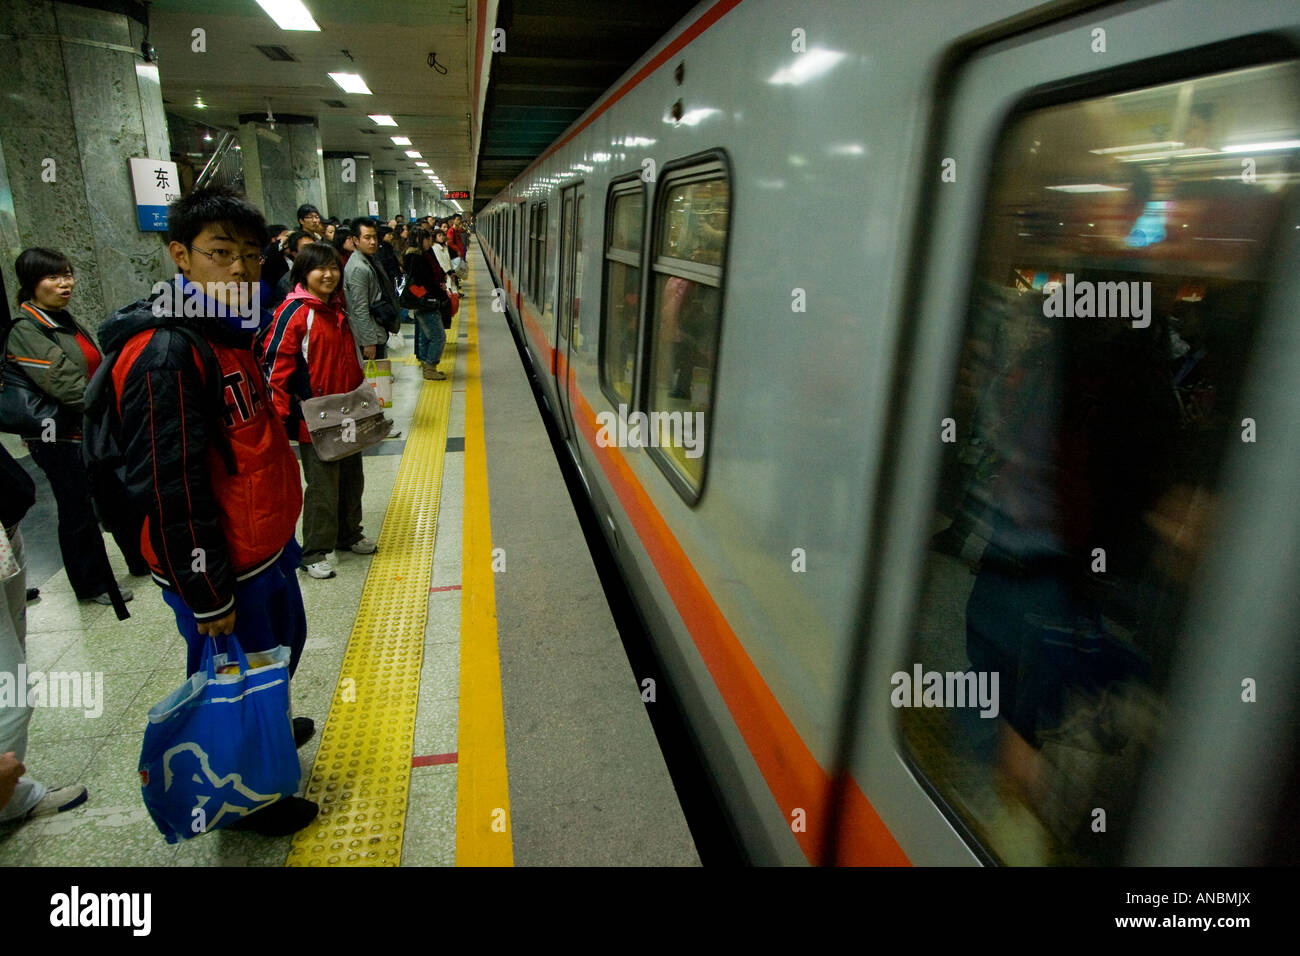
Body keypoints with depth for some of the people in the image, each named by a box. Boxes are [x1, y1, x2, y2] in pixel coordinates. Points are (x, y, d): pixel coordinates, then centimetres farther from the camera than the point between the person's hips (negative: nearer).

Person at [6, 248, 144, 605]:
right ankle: (93, 585, 23)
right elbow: (67, 387, -24)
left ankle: (143, 560, 34)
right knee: (78, 514, 7)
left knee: (122, 499, 17)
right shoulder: (24, 331, -17)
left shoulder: (67, 322, 9)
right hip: (63, 441, -7)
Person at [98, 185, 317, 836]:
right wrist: (209, 599, -21)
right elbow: (170, 489, -26)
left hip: (264, 545, 9)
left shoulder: (231, 330, 6)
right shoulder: (165, 351, -25)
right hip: (222, 571, -9)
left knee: (283, 645, 27)